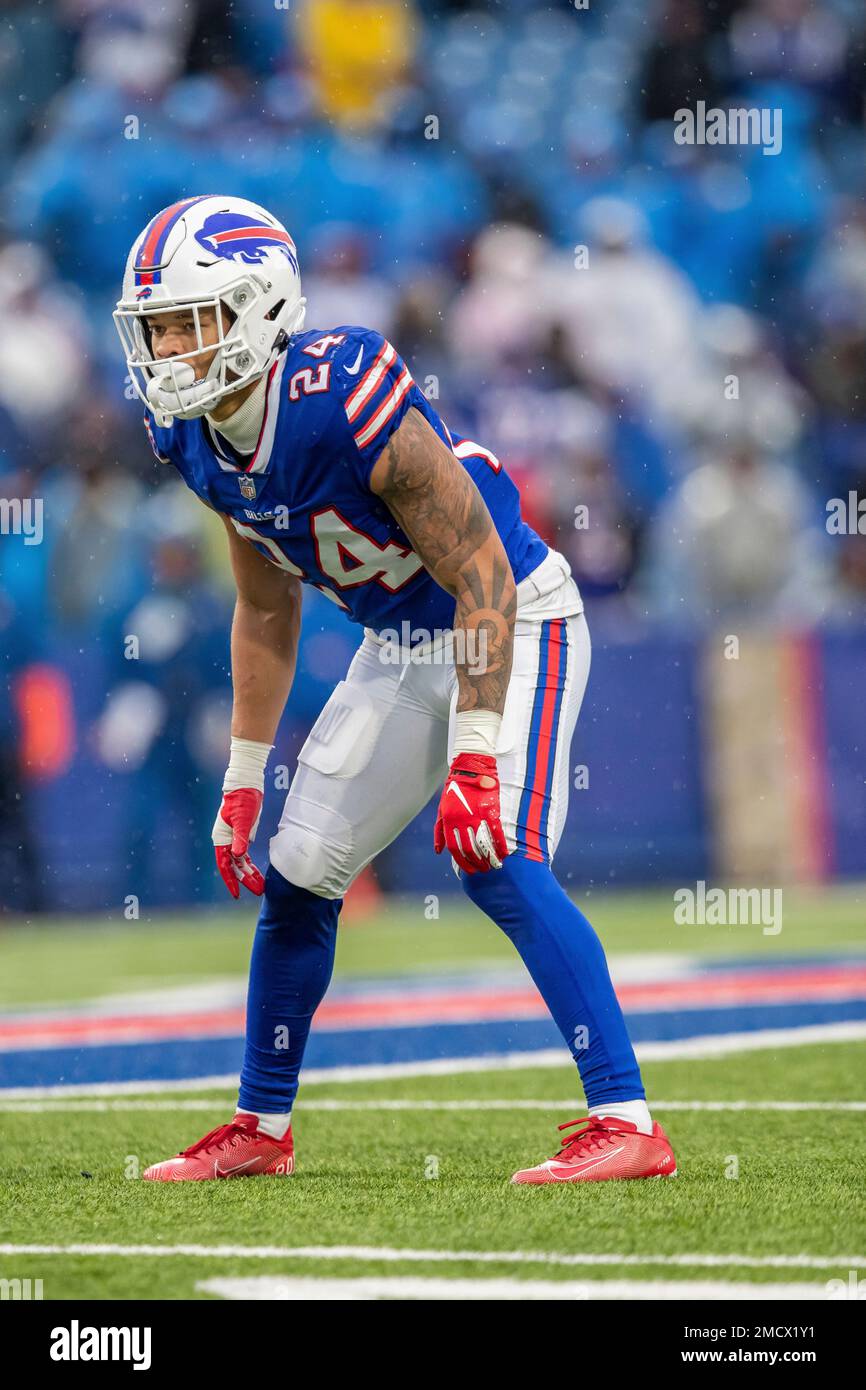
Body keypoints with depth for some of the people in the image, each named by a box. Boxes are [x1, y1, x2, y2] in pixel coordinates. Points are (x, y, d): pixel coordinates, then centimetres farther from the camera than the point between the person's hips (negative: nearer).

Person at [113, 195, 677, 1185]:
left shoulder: (345, 406, -31)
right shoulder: (196, 441, -6)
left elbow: (483, 580, -26)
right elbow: (267, 612, 9)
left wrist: (476, 758, -30)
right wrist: (243, 779, 10)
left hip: (517, 626, -8)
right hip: (399, 647, 8)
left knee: (498, 860, -24)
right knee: (297, 874, 7)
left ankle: (626, 1125, -22)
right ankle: (259, 1131, 23)